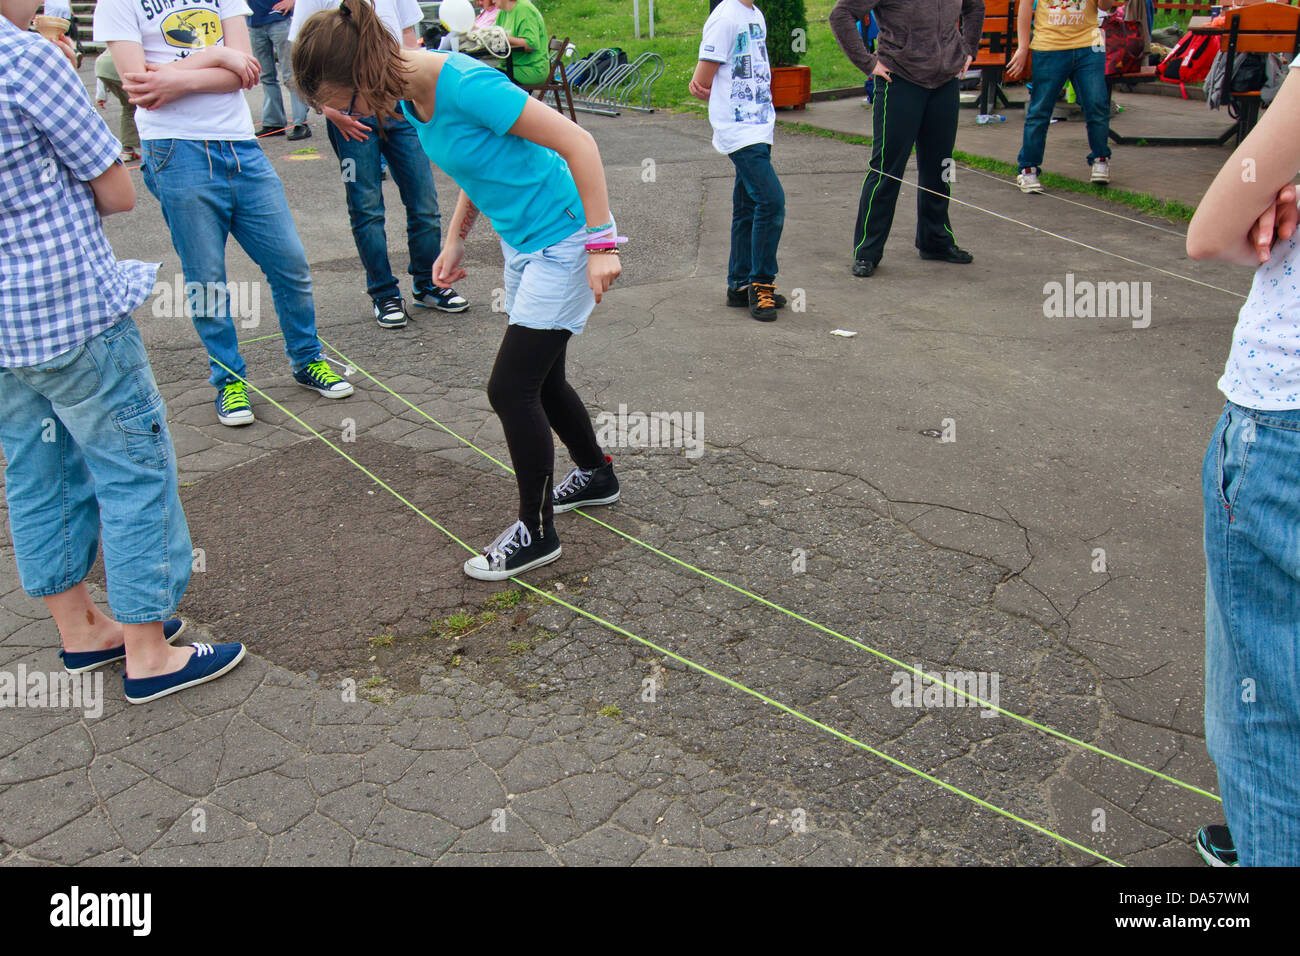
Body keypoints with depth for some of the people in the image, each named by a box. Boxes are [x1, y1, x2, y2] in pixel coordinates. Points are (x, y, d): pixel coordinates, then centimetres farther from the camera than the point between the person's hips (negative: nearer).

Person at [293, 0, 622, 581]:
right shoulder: (411, 97, 2)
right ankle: (595, 476, 41)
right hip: (521, 243, 9)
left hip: (563, 240, -9)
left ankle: (536, 532, 8)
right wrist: (455, 241, 11)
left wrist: (601, 243, -24)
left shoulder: (466, 85, -26)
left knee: (510, 386, -8)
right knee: (540, 381, 17)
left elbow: (577, 142, -24)